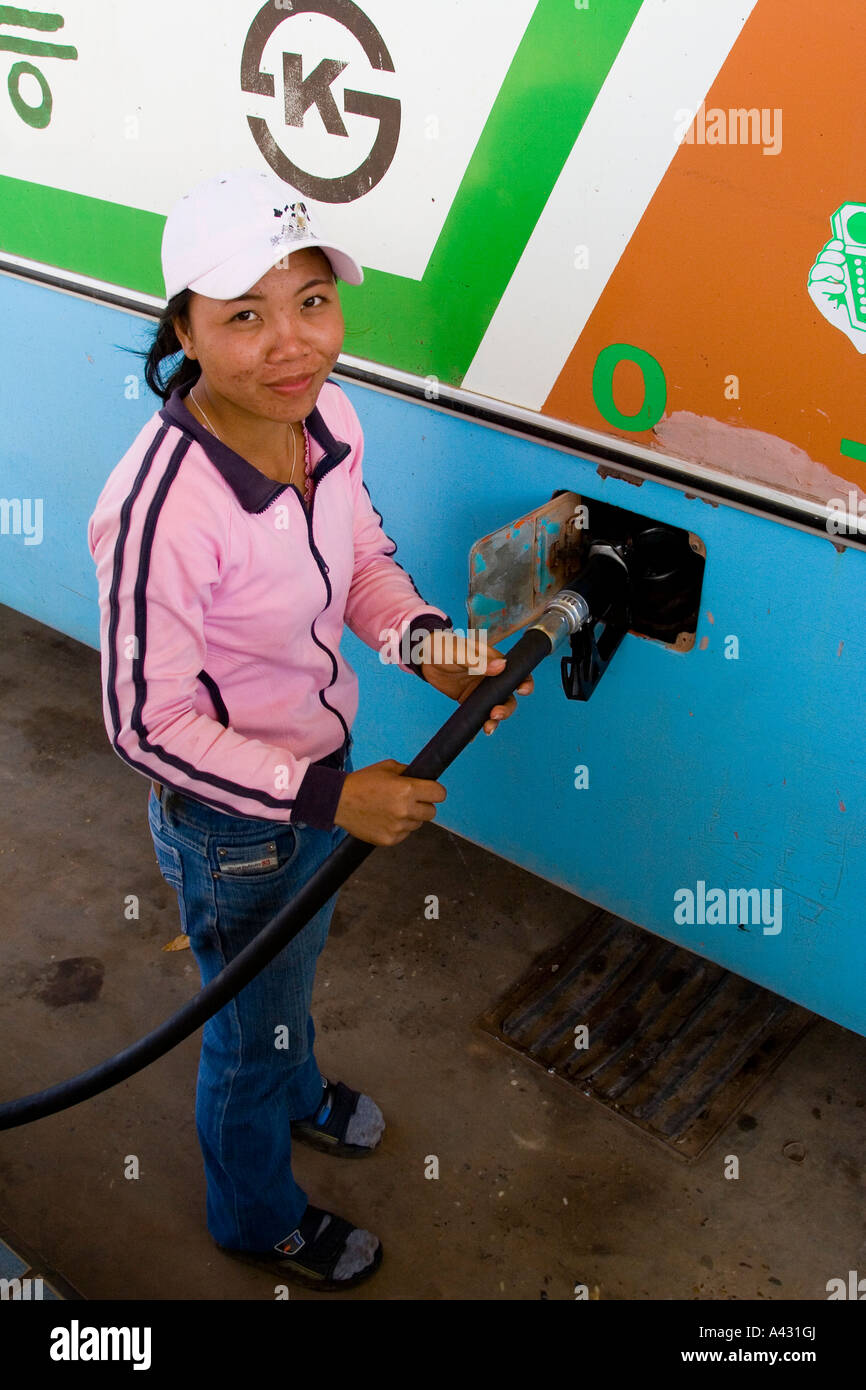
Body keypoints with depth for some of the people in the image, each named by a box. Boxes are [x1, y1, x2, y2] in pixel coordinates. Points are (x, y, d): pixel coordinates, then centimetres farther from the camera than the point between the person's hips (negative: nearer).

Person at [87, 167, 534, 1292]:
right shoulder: (163, 507, -35)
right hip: (231, 818, -7)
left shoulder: (326, 416, -13)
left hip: (321, 764, 7)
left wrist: (428, 642, -15)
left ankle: (296, 1092, 68)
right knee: (250, 1019, 20)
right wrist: (330, 796, -26)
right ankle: (259, 1217, 52)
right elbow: (147, 724, -26)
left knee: (297, 957, 34)